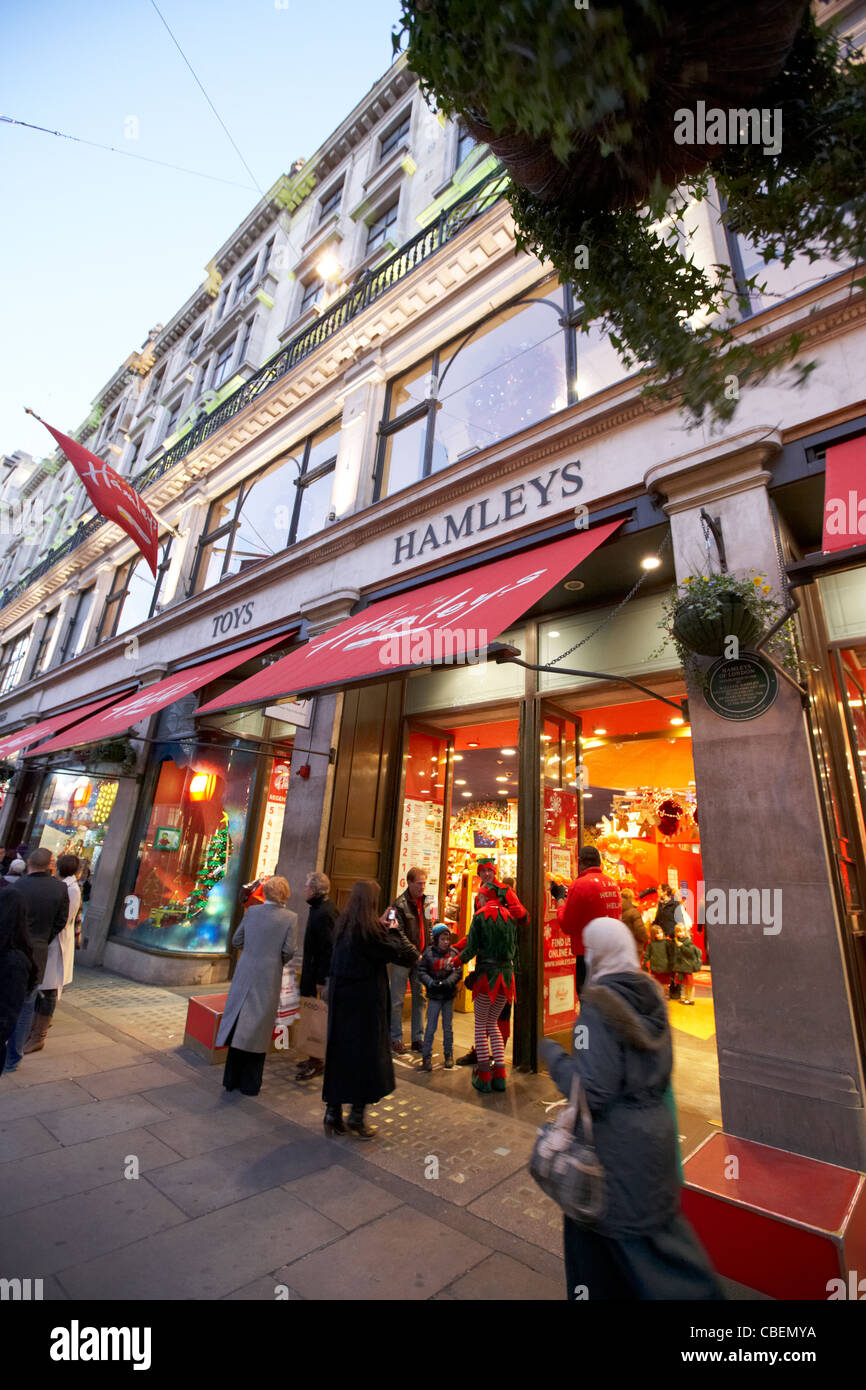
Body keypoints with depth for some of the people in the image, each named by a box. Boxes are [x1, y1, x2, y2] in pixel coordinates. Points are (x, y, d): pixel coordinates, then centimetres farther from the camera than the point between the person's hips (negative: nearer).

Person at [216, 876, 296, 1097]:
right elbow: (288, 950, -12)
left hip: (245, 974, 3)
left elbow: (236, 941, 4)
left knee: (240, 1026, 16)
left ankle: (232, 1079, 30)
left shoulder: (252, 911, -2)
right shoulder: (290, 917, -10)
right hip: (269, 977, -3)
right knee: (258, 1029, 10)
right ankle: (250, 1084, 21)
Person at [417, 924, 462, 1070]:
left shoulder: (454, 952, -3)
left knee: (448, 1027, 14)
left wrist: (447, 982, -22)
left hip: (449, 995, 2)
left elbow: (458, 972, -8)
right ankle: (426, 1056, 15)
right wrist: (431, 983, -21)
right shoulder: (428, 952, -7)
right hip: (434, 995, -2)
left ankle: (449, 1054, 28)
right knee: (431, 1027, 3)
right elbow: (421, 971, -7)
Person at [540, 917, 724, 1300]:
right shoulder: (651, 995, -4)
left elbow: (593, 1091, -25)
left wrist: (552, 1053, -13)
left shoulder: (599, 1006, -25)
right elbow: (662, 1068, 8)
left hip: (618, 1141, -6)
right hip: (655, 1129, 6)